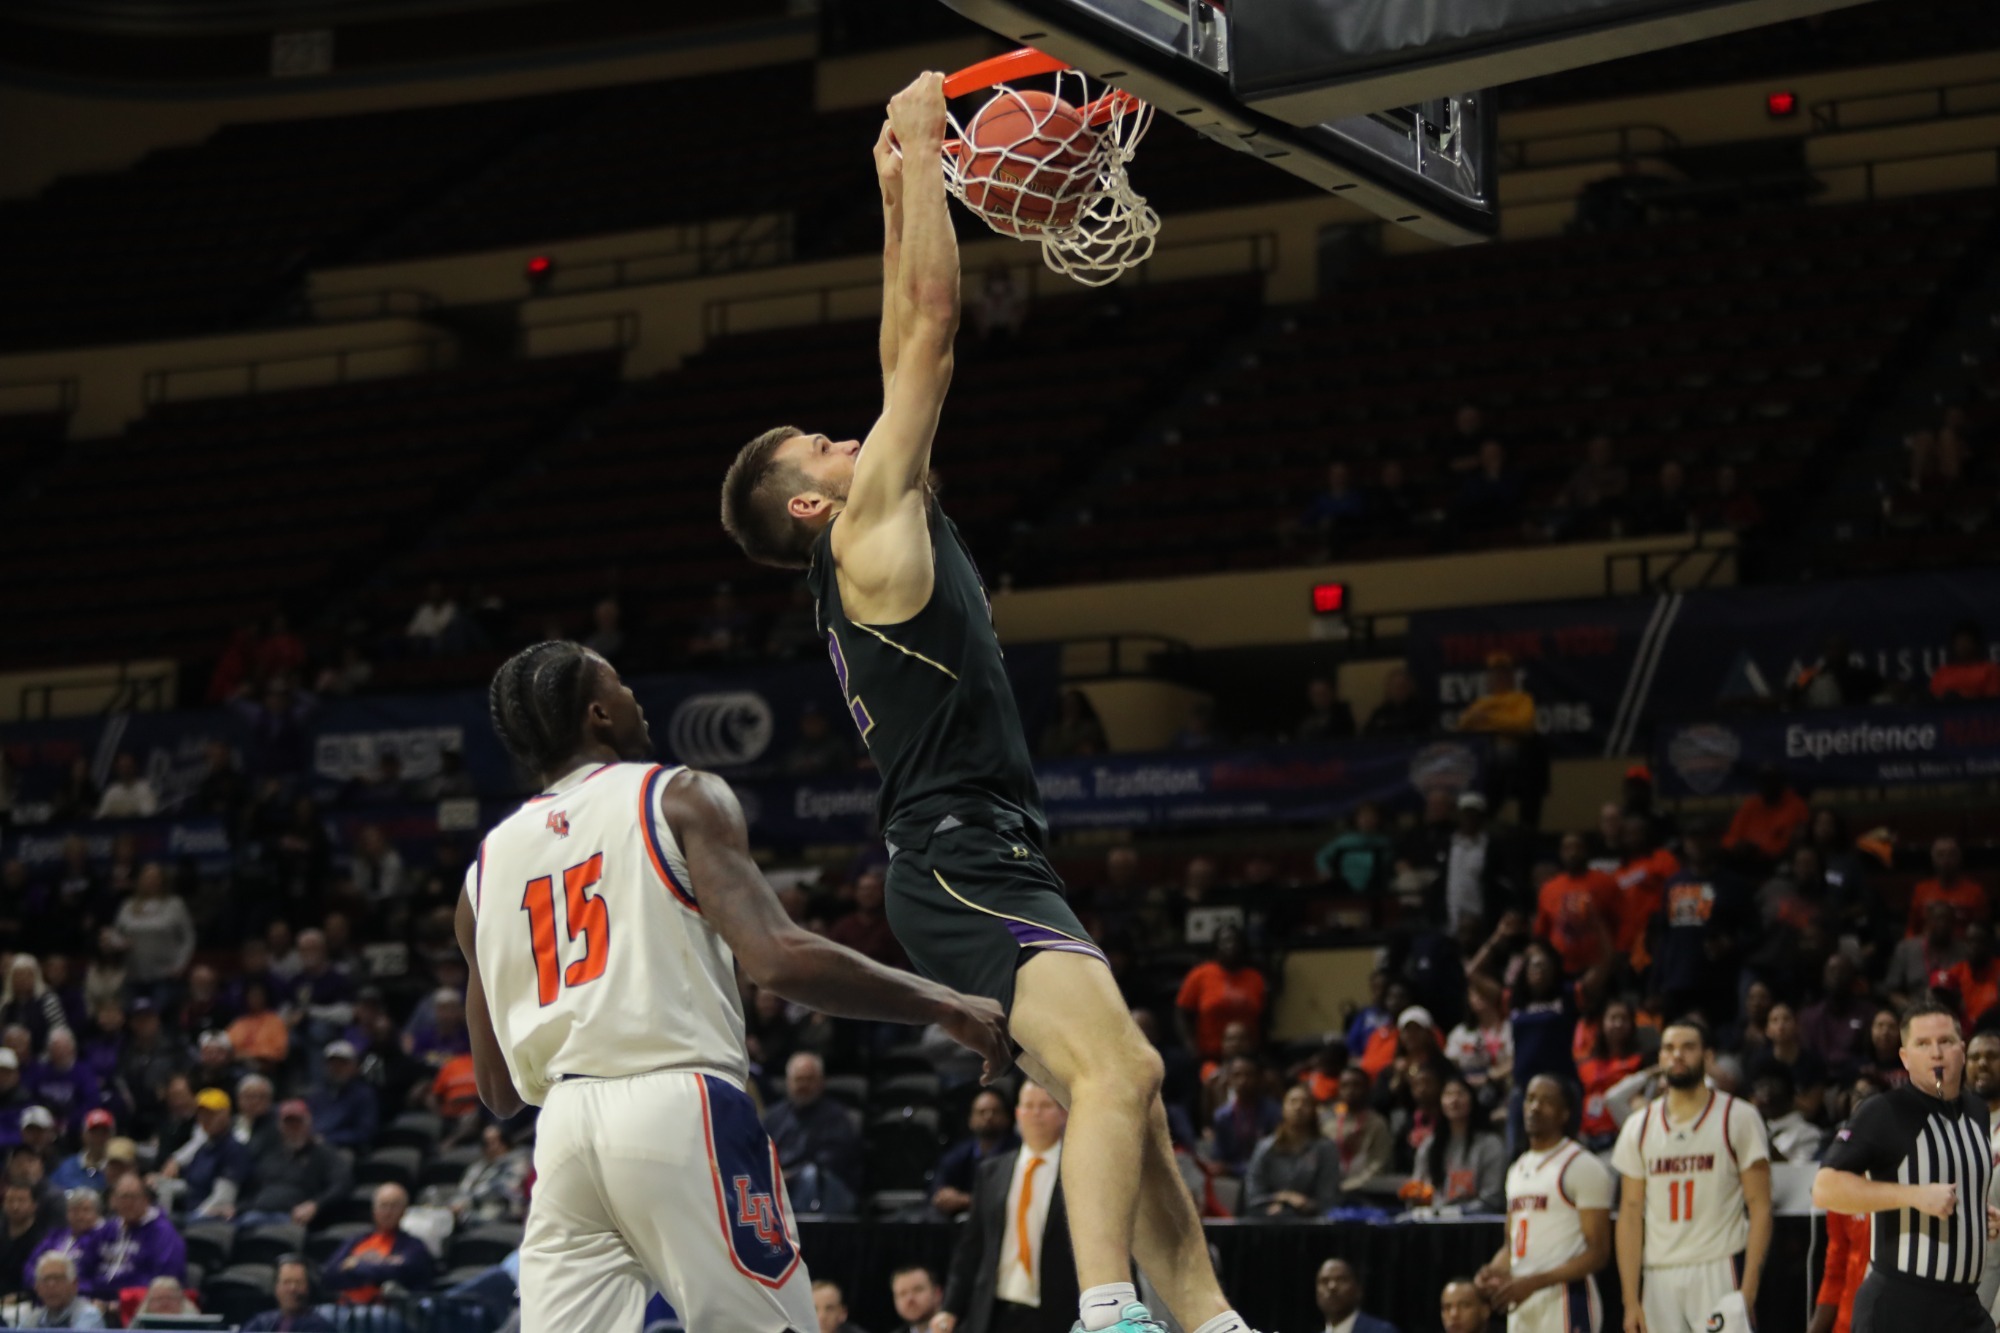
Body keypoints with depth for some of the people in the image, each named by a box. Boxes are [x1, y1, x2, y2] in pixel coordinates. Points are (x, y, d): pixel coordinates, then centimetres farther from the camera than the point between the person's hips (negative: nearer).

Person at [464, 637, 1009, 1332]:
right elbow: (780, 960, -12)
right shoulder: (681, 798, 4)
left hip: (564, 1131, 5)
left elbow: (496, 1091, 21)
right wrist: (946, 1007, -4)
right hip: (680, 1110, -5)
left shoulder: (485, 866, 19)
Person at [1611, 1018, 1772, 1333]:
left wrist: (1748, 1289, -14)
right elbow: (1631, 1213, 9)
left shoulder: (1737, 1118, 0)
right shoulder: (1639, 1127, 11)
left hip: (1720, 1274, -4)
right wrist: (1631, 1300, 2)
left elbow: (1759, 1207, -4)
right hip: (1659, 1280, 4)